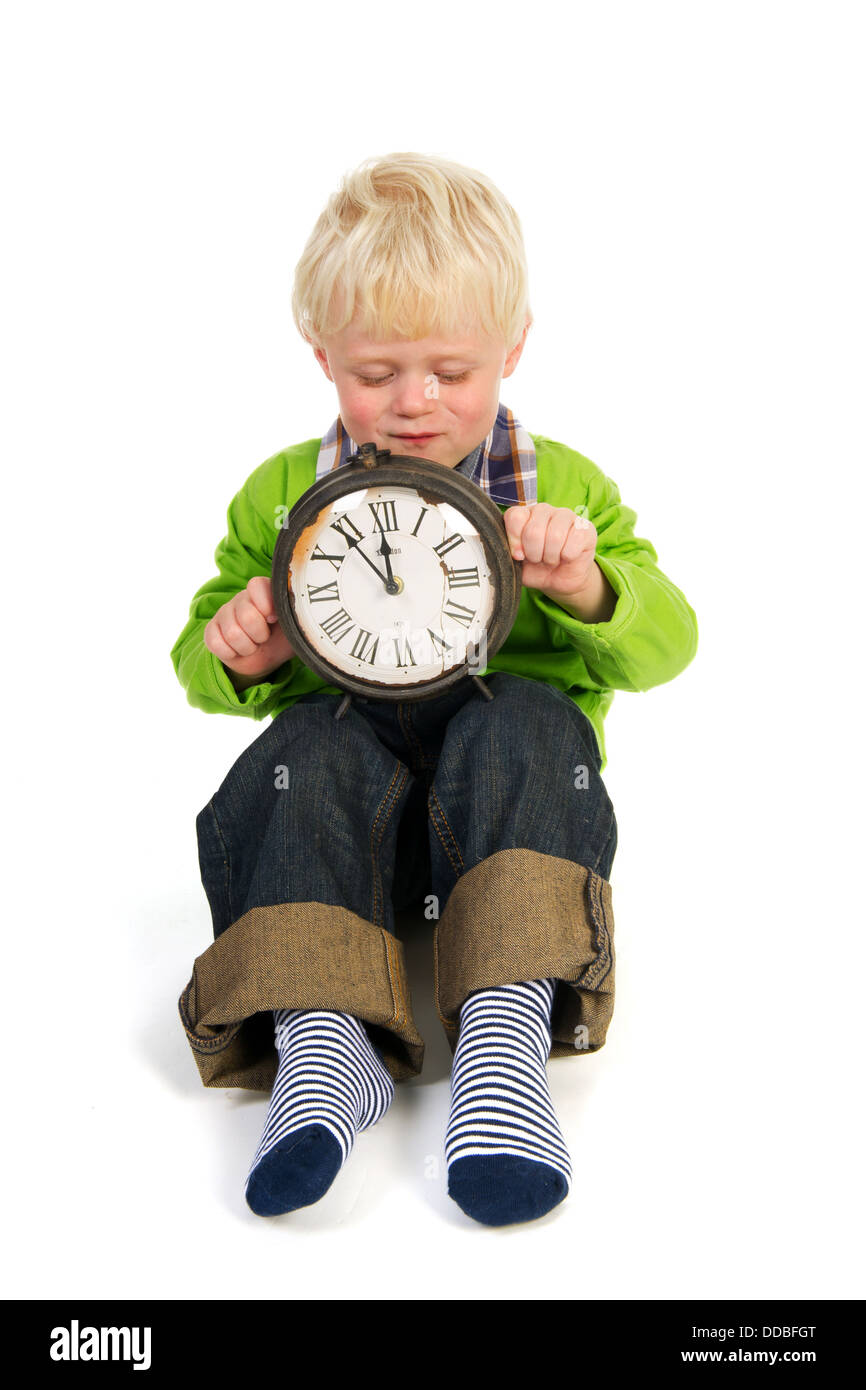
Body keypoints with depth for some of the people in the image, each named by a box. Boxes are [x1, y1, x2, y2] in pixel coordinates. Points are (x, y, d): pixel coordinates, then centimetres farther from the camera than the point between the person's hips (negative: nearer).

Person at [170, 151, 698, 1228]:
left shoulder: (561, 487, 6)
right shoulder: (283, 496, 8)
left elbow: (663, 643, 2)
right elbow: (202, 658, 14)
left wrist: (589, 590, -21)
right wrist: (238, 658, -12)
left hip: (506, 803, 0)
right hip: (349, 785, 1)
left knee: (526, 727, -33)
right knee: (306, 749, -32)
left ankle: (507, 1031, -42)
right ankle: (321, 1042, -41)